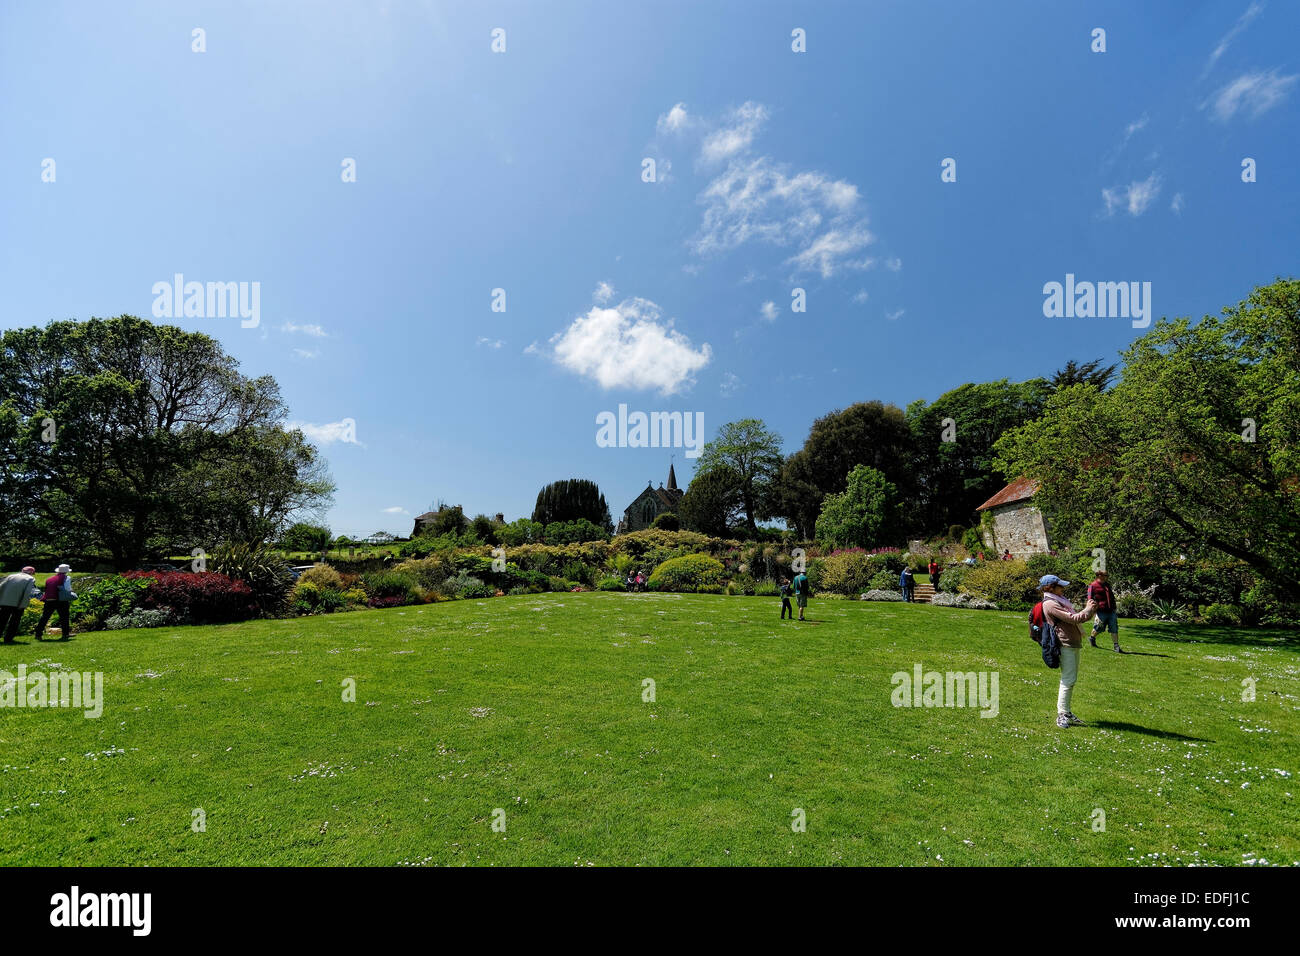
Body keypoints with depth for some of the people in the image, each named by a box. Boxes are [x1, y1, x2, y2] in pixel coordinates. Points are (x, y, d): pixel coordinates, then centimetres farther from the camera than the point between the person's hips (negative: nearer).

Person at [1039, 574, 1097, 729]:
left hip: (1074, 644, 10)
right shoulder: (1050, 604, -13)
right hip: (1065, 645, -10)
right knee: (1068, 680, -9)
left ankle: (1066, 713, 24)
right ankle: (1062, 715, -4)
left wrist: (1089, 609, 7)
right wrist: (1088, 610, -4)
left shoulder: (1059, 601, 21)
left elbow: (1075, 617, 21)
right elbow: (1072, 618, -18)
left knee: (1071, 680, 15)